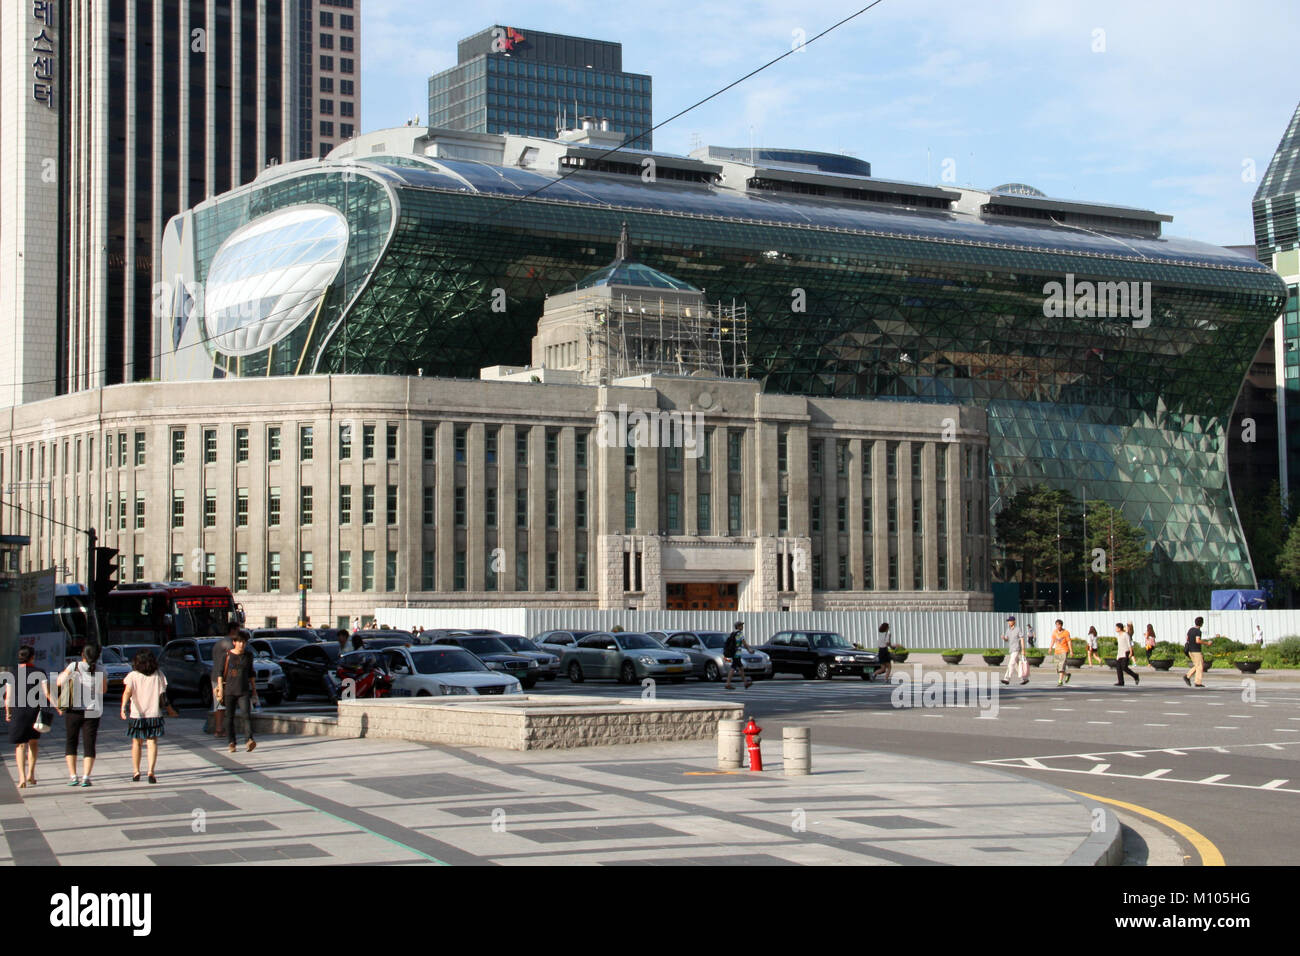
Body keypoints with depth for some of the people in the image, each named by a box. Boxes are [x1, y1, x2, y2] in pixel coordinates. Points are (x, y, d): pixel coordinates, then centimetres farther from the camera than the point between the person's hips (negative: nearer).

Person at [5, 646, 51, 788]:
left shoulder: (12, 675, -1)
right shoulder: (40, 673, -3)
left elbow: (8, 698, -1)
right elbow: (47, 693, -10)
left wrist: (8, 713, 12)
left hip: (18, 713, 0)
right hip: (35, 711, 1)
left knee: (20, 746, 6)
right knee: (34, 742, 22)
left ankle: (22, 778, -7)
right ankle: (31, 774, 19)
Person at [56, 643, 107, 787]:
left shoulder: (74, 666, -7)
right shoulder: (101, 671, -1)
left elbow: (59, 682, -11)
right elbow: (104, 690, 12)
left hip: (73, 711, -1)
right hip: (93, 712, 1)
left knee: (70, 743, 13)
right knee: (89, 745, 7)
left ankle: (72, 776, 6)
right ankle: (86, 776, -5)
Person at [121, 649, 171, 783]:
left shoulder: (133, 676, -3)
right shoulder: (159, 675, 1)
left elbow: (127, 692, -18)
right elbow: (163, 695, 5)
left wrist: (123, 707, -30)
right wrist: (169, 709, 19)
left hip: (137, 715, 0)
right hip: (154, 714, 0)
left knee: (136, 743, 16)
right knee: (152, 743, -1)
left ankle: (136, 772, 21)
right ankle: (151, 771, -17)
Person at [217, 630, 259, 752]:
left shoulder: (248, 656, 11)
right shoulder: (227, 655, 2)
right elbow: (221, 672, 3)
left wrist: (254, 689, 18)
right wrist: (220, 688, -4)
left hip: (244, 691, 1)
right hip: (229, 690, -1)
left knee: (247, 714, -18)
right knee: (230, 717, 2)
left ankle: (250, 739, -28)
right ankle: (232, 743, 9)